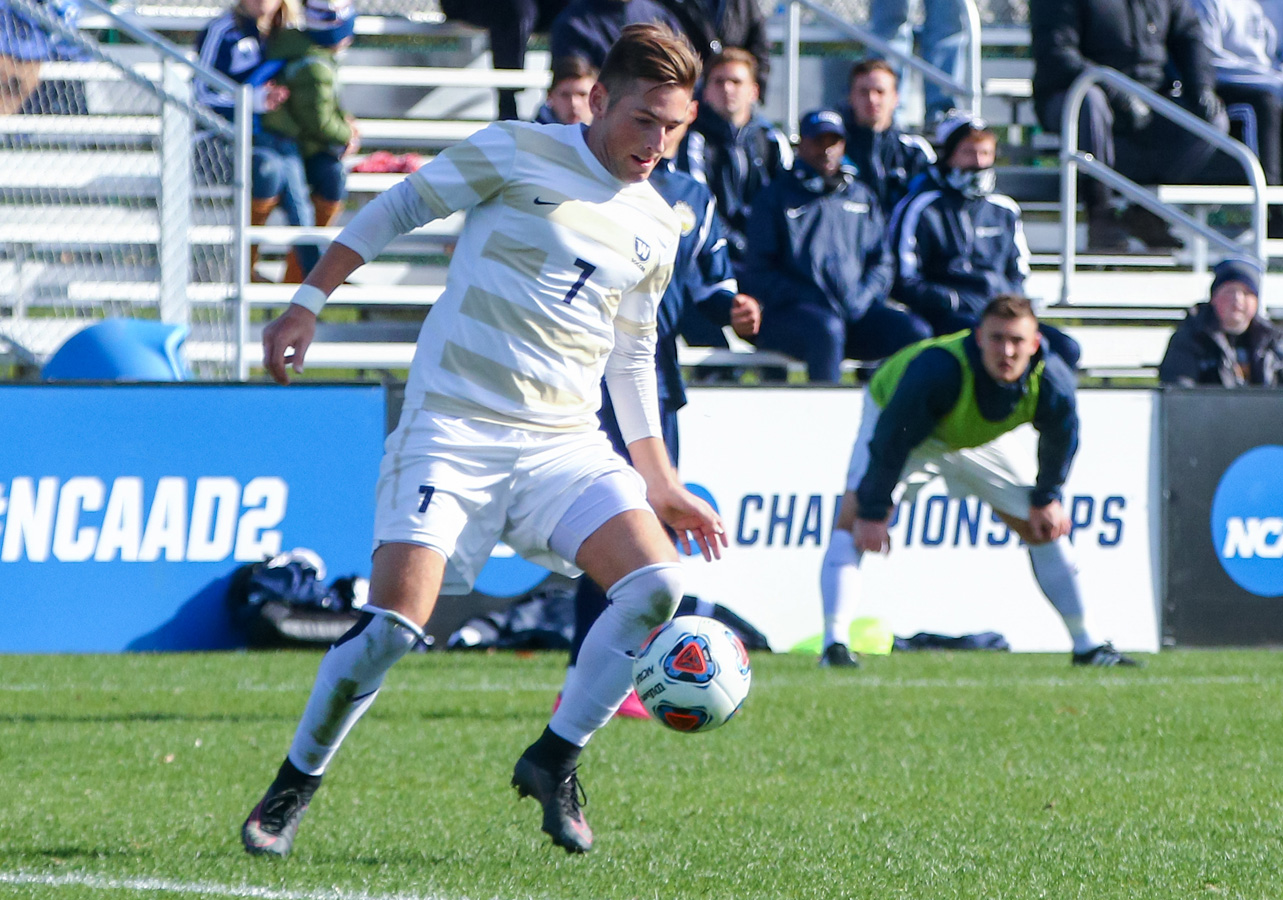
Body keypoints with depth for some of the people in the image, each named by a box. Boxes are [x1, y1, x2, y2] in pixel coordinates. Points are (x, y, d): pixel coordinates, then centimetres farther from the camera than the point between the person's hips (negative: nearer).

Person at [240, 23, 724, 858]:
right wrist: (307, 305, 1)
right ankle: (295, 785, 7)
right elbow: (398, 207, 4)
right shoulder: (519, 153, -4)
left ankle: (553, 761, 1)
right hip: (454, 429, -5)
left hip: (566, 444, 5)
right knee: (394, 624, -16)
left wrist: (660, 483, 22)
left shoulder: (656, 229, 12)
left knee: (657, 584, -17)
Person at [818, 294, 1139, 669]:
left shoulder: (1053, 381, -31)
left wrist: (1047, 499, 2)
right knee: (854, 519, -25)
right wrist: (873, 512, -31)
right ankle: (834, 644, -26)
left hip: (973, 440, 4)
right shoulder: (937, 369, -46)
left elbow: (1061, 437, -7)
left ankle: (1088, 646, 20)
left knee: (1041, 527, 6)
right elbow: (893, 439, -36)